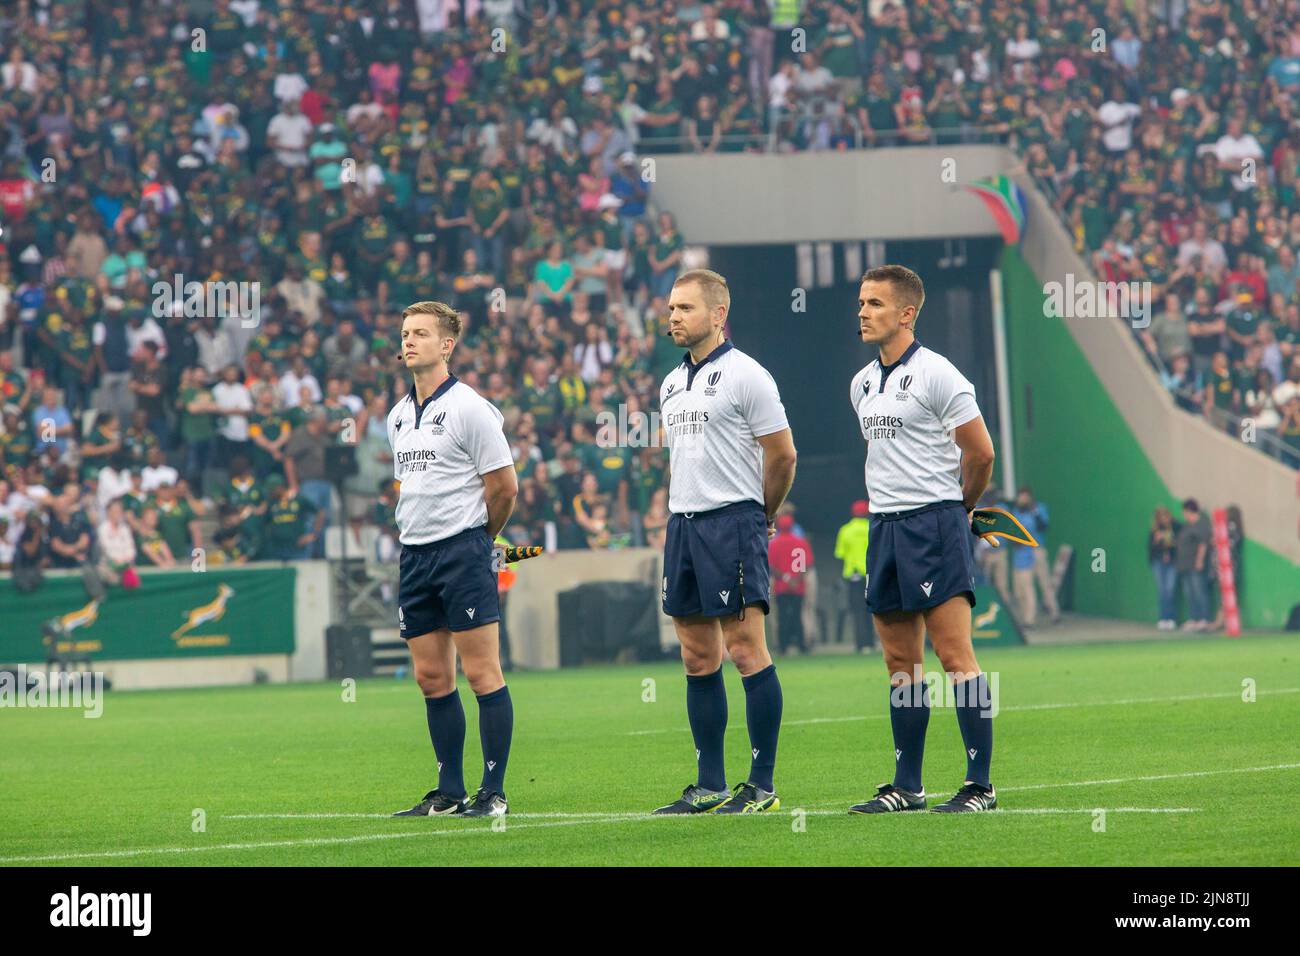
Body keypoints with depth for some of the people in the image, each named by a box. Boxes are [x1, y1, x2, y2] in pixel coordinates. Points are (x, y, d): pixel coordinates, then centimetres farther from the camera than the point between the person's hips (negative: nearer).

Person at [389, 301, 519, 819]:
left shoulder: (470, 408, -9)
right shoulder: (398, 416, 14)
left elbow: (504, 486, -7)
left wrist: (475, 537, 4)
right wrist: (412, 532, 16)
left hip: (462, 550, -8)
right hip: (415, 555, 8)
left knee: (482, 674, -7)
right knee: (432, 678, 8)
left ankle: (494, 792, -5)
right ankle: (449, 792, 13)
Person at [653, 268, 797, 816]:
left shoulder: (744, 376, -8)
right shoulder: (671, 385, 16)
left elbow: (782, 454, -6)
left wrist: (761, 515, 3)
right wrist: (682, 512, 17)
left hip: (733, 521, -8)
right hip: (682, 523, 8)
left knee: (746, 651, -9)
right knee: (698, 660, 8)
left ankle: (762, 786, -7)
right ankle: (710, 786, 12)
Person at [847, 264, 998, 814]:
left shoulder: (935, 374, -9)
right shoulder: (862, 384, 14)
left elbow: (980, 453, -7)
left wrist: (959, 508, 6)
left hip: (934, 523, -8)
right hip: (883, 526, 8)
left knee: (954, 655, -10)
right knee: (900, 663, 9)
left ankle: (980, 784, -10)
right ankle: (906, 785, 13)